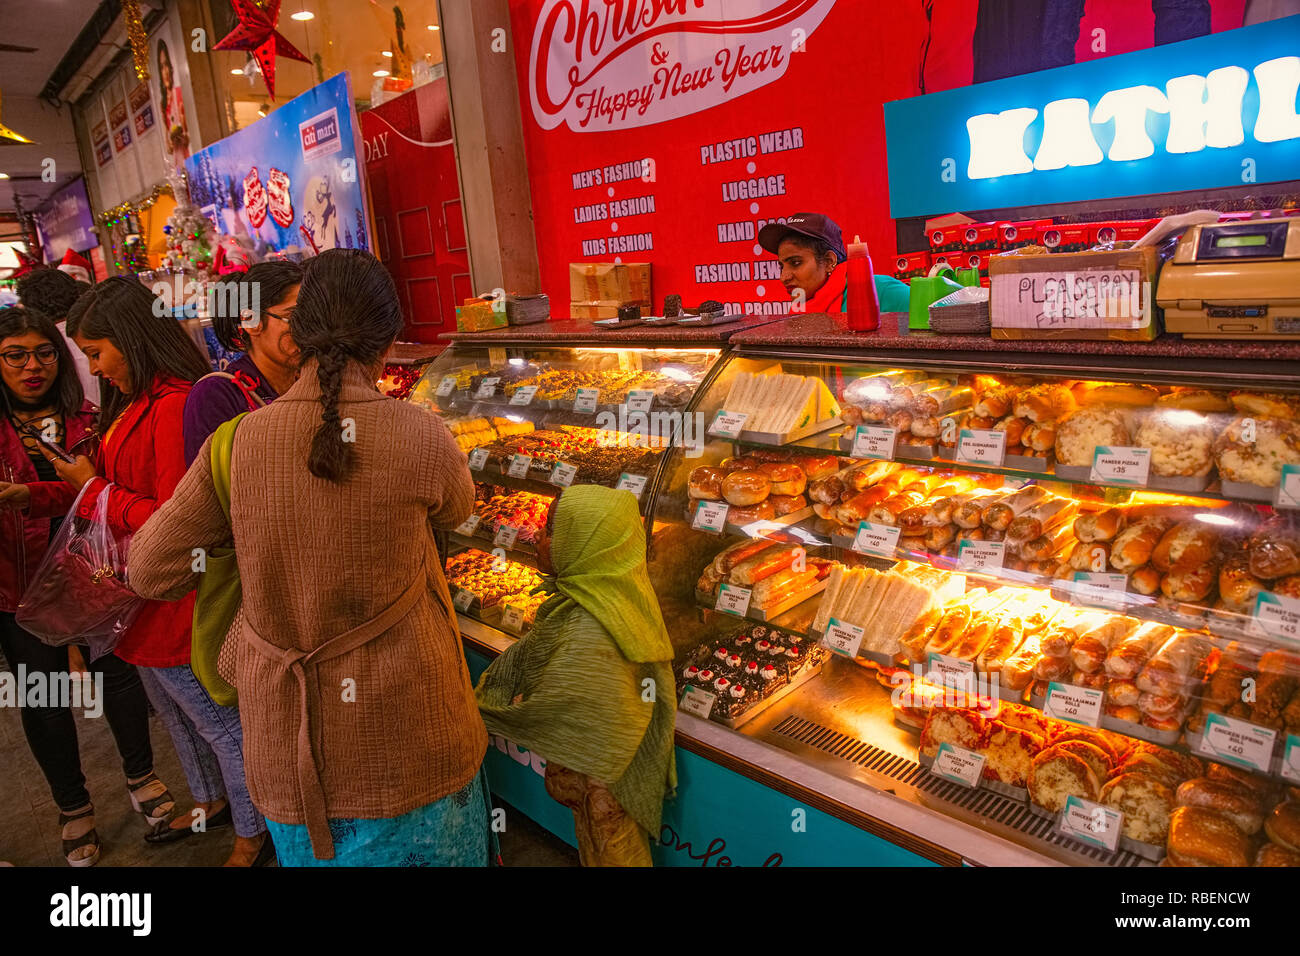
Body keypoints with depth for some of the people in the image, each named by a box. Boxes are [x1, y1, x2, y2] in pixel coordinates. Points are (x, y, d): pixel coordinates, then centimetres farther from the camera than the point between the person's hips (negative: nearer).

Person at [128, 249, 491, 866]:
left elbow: (150, 570, 0)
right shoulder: (421, 437, -17)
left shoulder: (238, 444, -10)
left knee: (315, 851, 27)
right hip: (404, 736, -2)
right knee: (422, 845, 22)